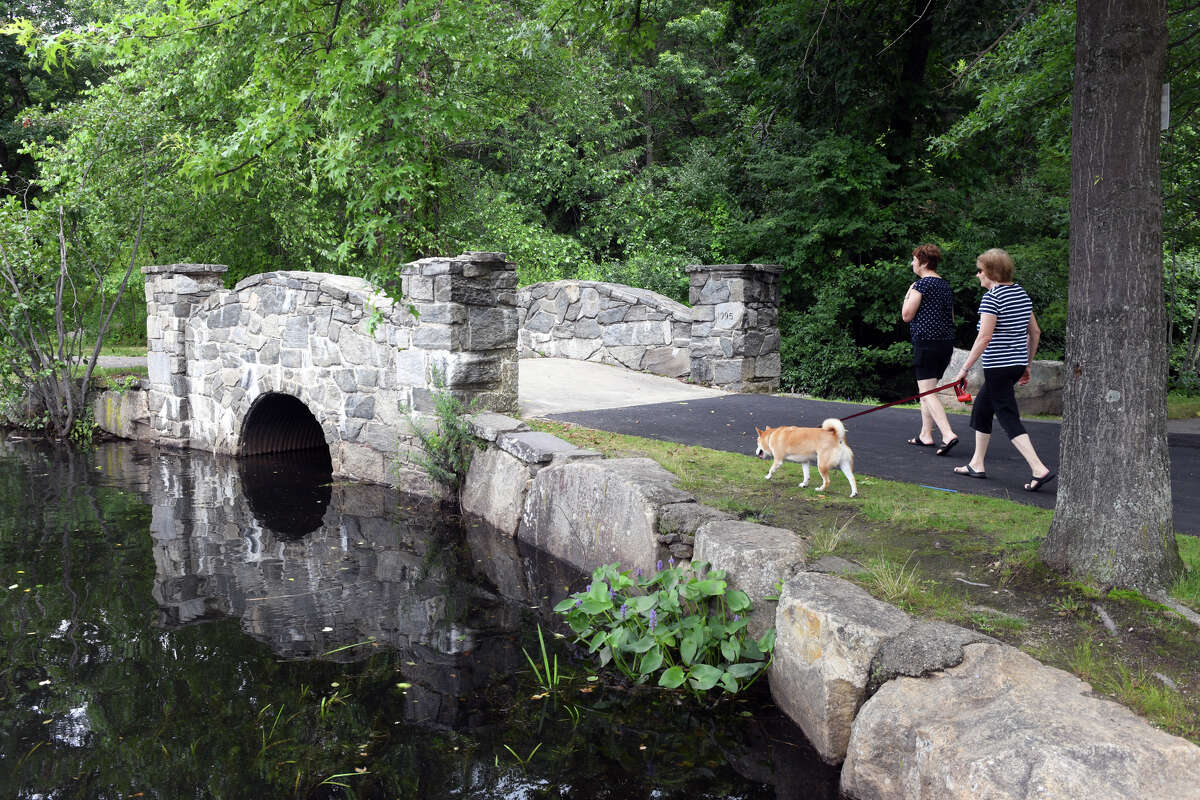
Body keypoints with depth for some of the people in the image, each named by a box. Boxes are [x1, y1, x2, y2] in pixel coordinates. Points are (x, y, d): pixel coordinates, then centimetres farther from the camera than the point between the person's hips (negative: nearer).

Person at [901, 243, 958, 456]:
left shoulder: (922, 284, -10)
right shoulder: (946, 285, 16)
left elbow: (906, 315, -9)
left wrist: (908, 295, 6)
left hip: (926, 342, -9)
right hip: (946, 342, 9)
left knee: (927, 392, -11)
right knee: (926, 390, 18)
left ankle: (948, 435, -24)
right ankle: (925, 435, 21)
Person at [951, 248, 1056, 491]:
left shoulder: (991, 298, -14)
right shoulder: (1021, 294, 12)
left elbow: (984, 337, -20)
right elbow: (1035, 332, 15)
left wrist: (965, 368, -16)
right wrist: (1027, 366, 21)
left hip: (998, 366, -9)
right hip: (1017, 363, 9)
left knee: (1008, 418, -7)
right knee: (981, 408, 20)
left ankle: (1039, 469, -14)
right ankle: (977, 465, 26)